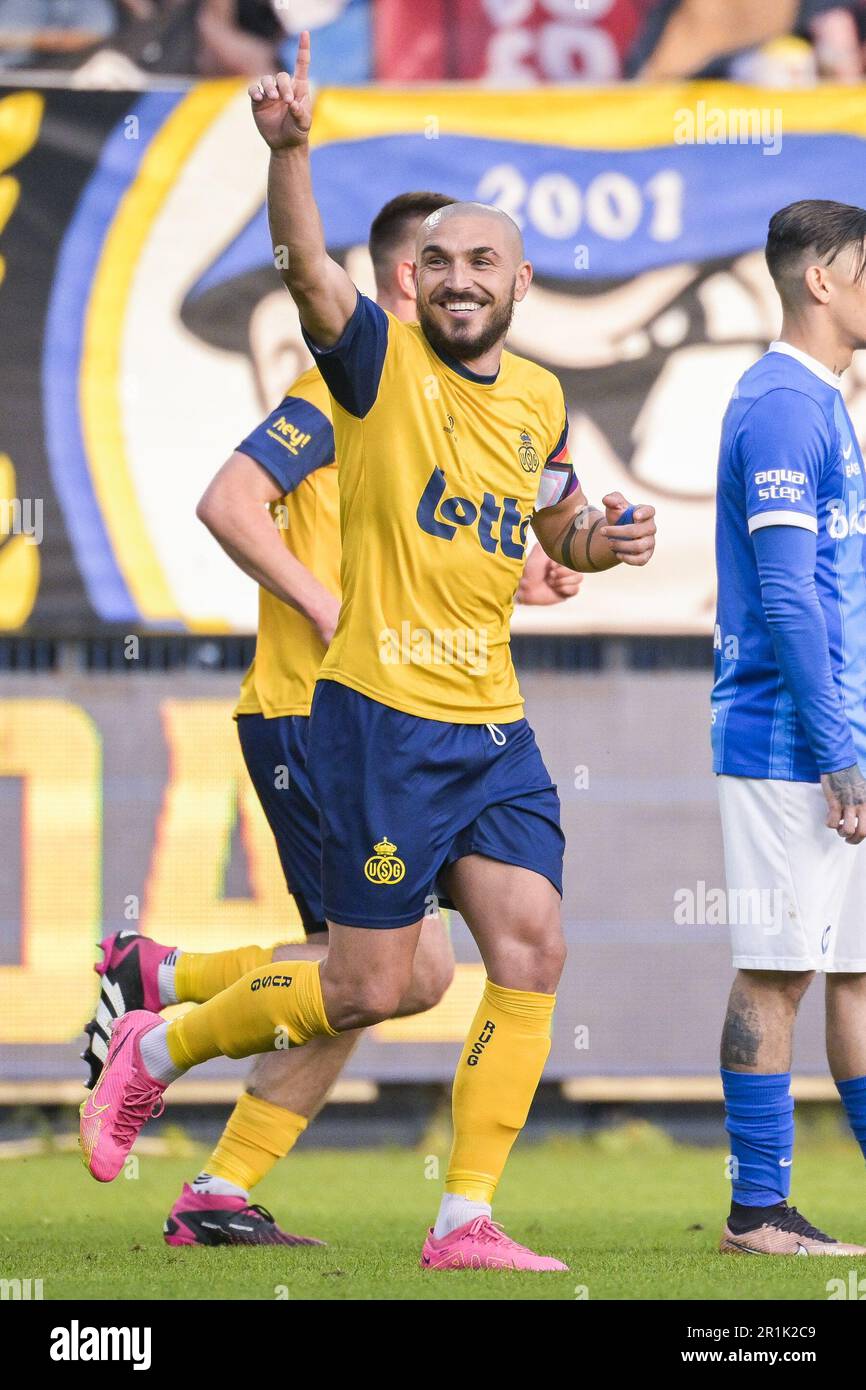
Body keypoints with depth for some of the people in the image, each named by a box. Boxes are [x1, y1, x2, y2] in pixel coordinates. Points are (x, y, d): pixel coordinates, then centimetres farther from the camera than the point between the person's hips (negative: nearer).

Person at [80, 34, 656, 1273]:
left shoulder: (539, 400, 11)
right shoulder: (382, 362, -7)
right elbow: (307, 267, -26)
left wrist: (605, 539, 5)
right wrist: (289, 148, -44)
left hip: (495, 726, 6)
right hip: (382, 717, -6)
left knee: (533, 953, -6)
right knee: (366, 990, -2)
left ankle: (467, 1222, 1)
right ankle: (154, 1052, 22)